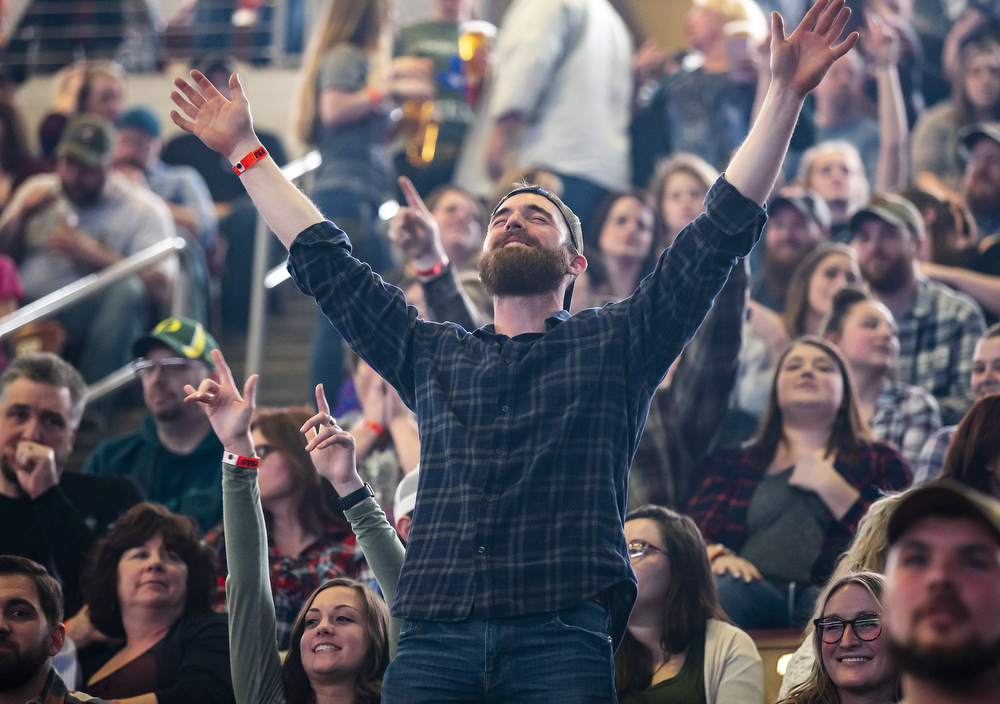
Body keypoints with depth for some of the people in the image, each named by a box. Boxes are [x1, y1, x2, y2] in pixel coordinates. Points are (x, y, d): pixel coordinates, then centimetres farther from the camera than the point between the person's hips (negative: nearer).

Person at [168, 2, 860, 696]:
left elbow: (721, 232, 13)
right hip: (432, 638, 2)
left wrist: (785, 95, 9)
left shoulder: (615, 344, 18)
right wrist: (246, 150, 33)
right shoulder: (432, 354, 27)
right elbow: (324, 261, 31)